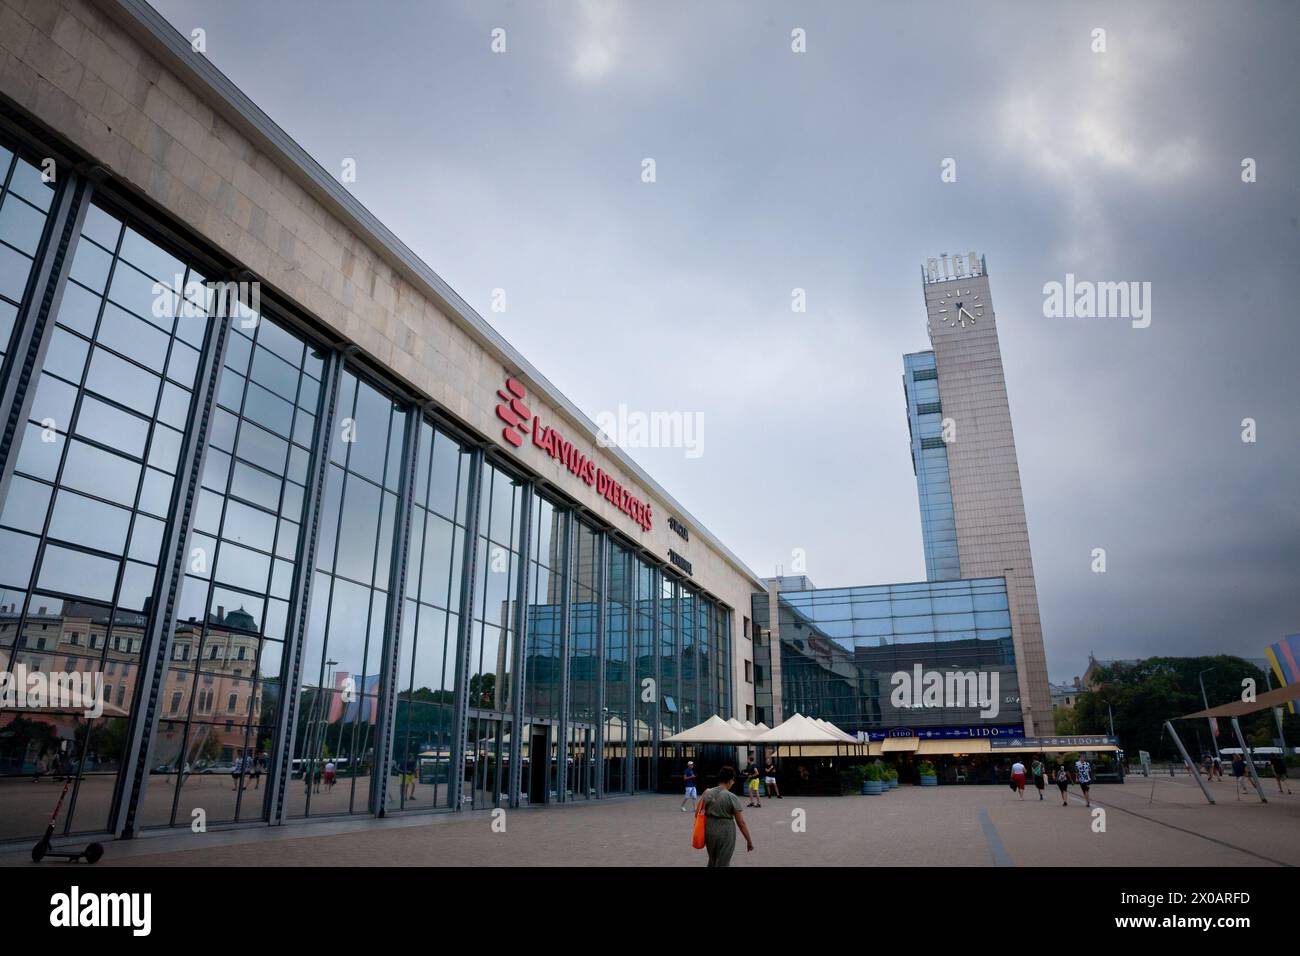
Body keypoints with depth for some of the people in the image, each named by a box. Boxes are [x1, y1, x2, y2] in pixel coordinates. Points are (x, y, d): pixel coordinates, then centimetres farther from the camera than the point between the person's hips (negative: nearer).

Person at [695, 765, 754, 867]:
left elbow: (698, 812, 4)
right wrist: (749, 840, -1)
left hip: (708, 830, 5)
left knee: (712, 861, 24)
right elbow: (741, 822, -10)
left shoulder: (707, 793, 0)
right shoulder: (732, 797, -13)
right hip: (725, 832, -5)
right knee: (722, 863, 7)